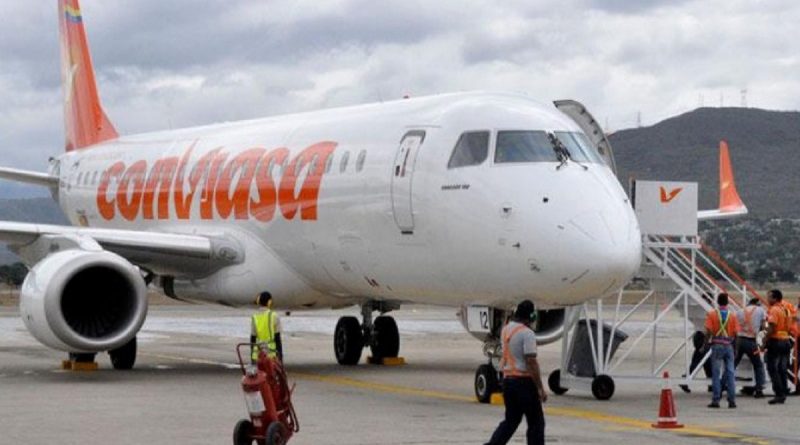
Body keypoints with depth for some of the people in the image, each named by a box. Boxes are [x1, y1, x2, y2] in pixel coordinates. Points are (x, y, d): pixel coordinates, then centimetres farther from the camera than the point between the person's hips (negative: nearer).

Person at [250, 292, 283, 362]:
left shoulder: (255, 317, 4)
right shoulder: (274, 316, -6)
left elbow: (252, 339, 6)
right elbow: (277, 338, -8)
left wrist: (252, 356, 12)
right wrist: (280, 355, -5)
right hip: (272, 354, -4)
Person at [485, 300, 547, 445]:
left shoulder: (506, 329, 9)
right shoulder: (527, 333, -16)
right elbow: (531, 362, -20)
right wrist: (540, 389, -16)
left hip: (507, 379, 8)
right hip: (524, 381, -8)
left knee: (511, 420, 17)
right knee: (536, 422, 3)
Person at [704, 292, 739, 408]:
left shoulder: (711, 314, -3)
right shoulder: (732, 315, 3)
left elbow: (708, 331, -8)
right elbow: (735, 333, 0)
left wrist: (706, 344, 0)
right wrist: (731, 341, 13)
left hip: (717, 345, -2)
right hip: (729, 346, 2)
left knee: (716, 373, 0)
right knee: (730, 373, 4)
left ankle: (716, 400, -3)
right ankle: (732, 400, 2)